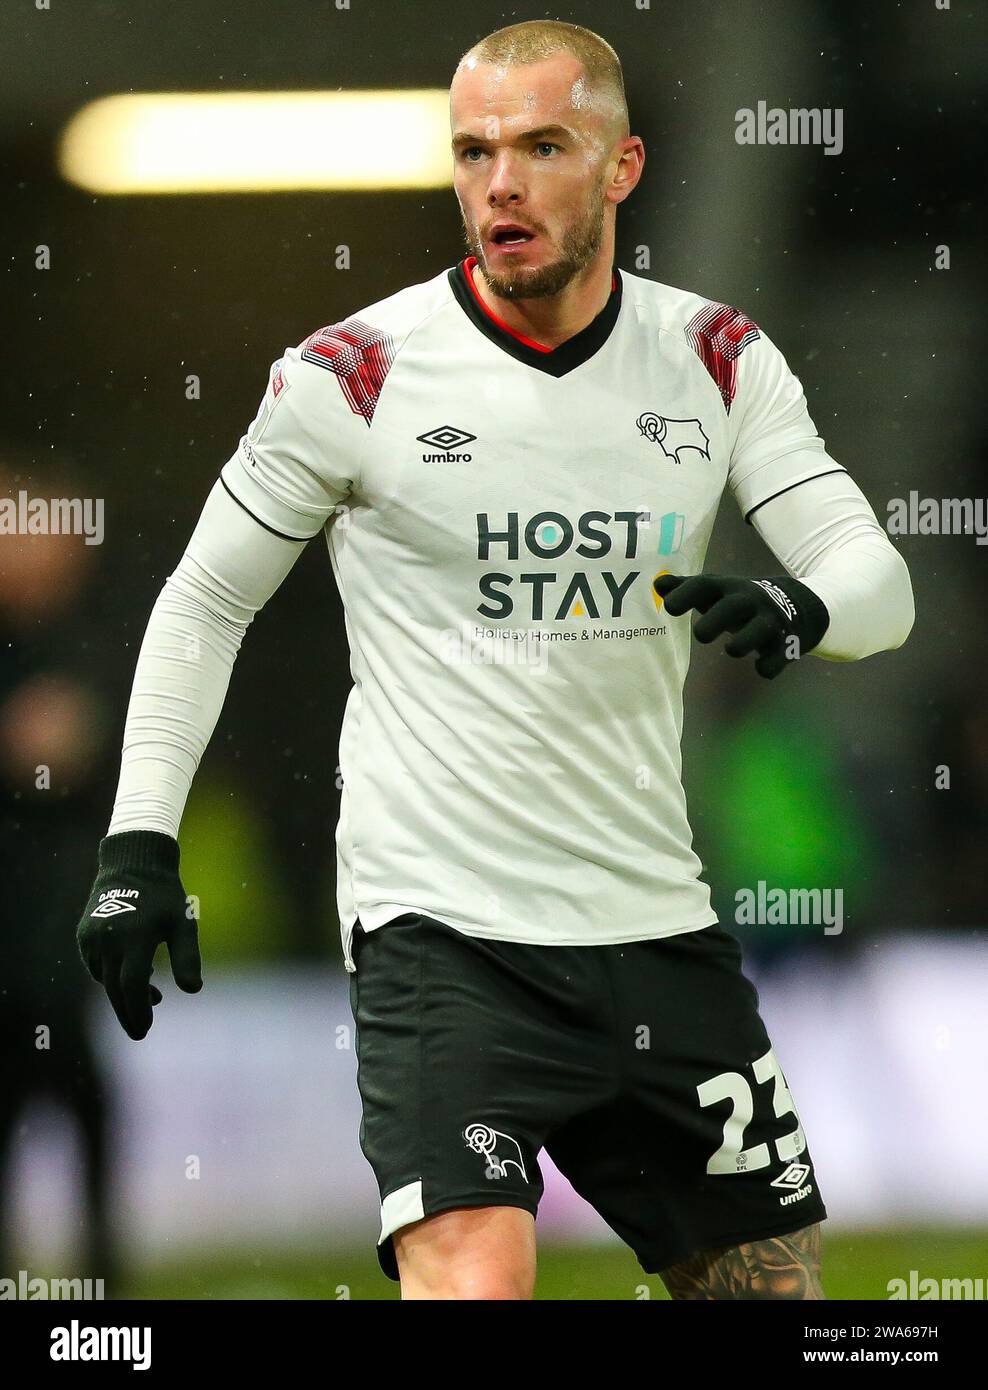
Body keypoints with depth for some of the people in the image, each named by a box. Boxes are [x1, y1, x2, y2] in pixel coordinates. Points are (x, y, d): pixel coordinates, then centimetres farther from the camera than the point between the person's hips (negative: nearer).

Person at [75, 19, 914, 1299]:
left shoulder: (718, 362, 4)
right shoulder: (352, 376, -5)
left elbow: (878, 580, -1)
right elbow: (203, 602, 6)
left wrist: (801, 606, -25)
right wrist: (139, 844, -2)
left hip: (656, 925, 5)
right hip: (441, 932, -4)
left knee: (775, 1282, 10)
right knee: (475, 1285, -24)